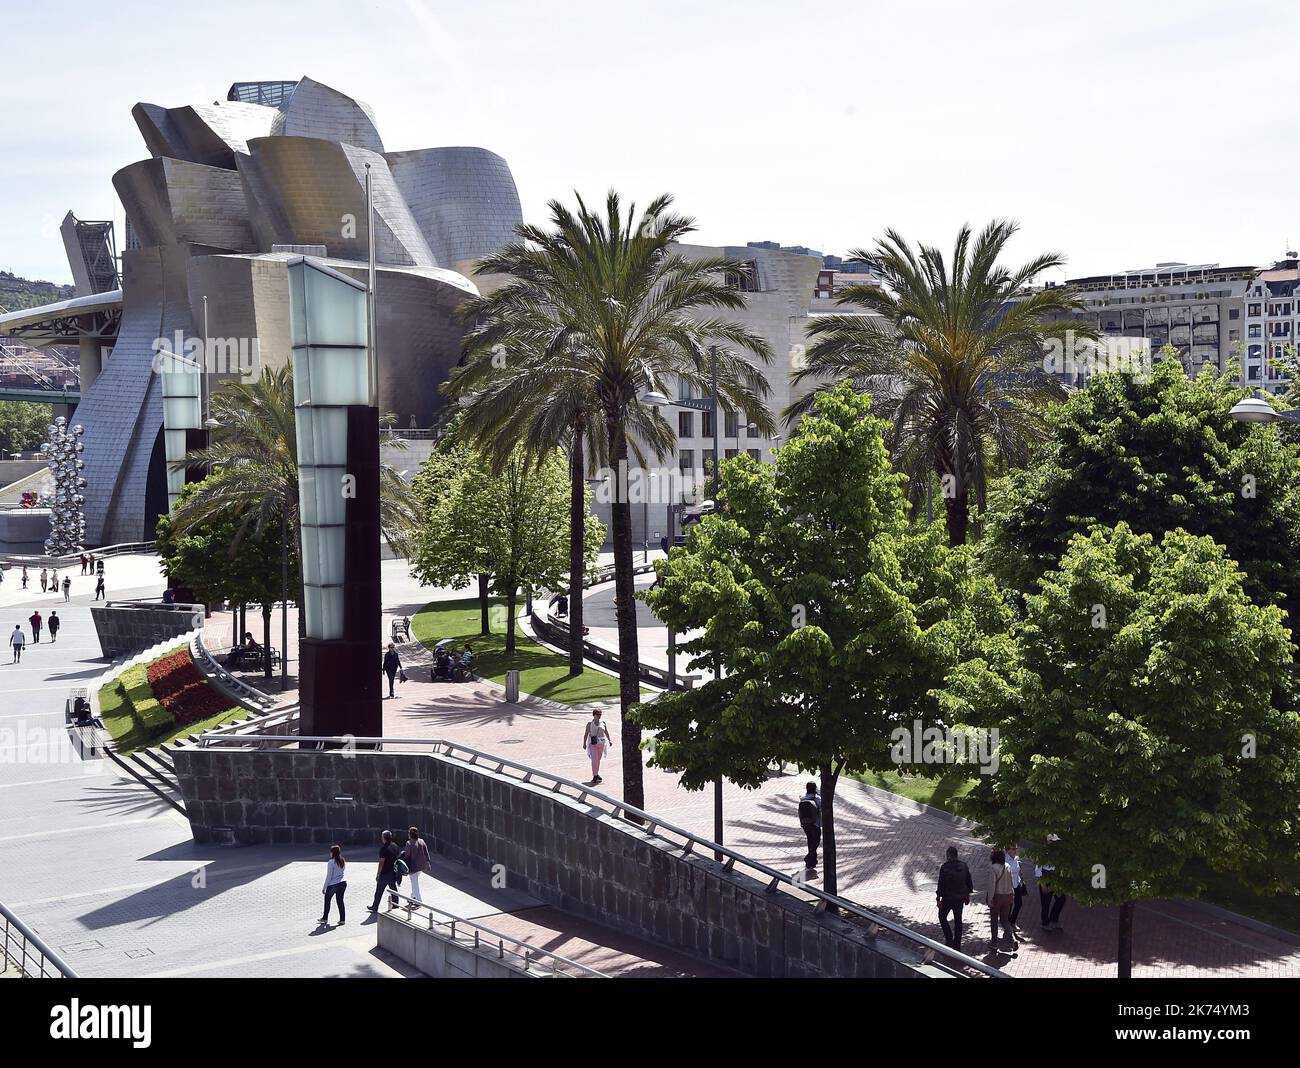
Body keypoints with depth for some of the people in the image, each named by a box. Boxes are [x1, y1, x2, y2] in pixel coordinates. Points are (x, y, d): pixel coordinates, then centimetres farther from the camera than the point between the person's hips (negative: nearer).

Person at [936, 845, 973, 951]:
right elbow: (969, 881, 6)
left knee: (942, 917, 17)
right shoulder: (963, 866, -2)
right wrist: (967, 895, 17)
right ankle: (957, 945, 19)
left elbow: (941, 884, -16)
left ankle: (949, 938, 7)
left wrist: (938, 898, -10)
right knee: (958, 920, 14)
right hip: (960, 898, 5)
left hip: (947, 898, -4)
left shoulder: (944, 867, -16)